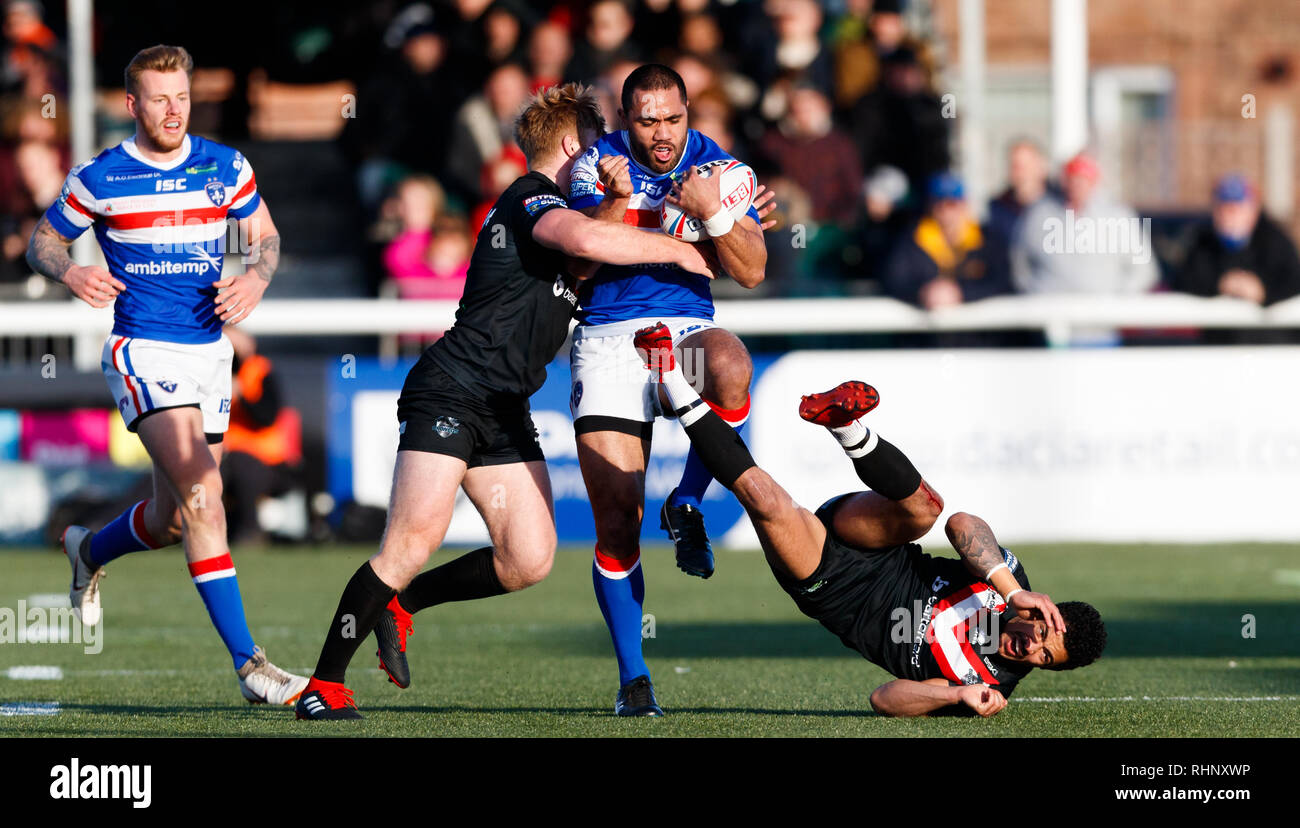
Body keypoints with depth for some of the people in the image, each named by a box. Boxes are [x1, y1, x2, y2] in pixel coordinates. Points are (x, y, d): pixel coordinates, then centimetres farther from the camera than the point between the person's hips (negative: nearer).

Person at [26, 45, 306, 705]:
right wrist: (70, 273, -15)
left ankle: (89, 552, 50)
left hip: (210, 351, 5)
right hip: (143, 354, -5)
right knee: (202, 490, -24)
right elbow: (41, 242, 7)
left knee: (172, 520, 13)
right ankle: (248, 665, -27)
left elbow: (266, 236, 15)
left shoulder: (226, 168, 3)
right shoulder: (100, 179, -4)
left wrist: (255, 278, -7)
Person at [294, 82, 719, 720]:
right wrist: (673, 250, -18)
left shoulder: (549, 206, 22)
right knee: (415, 541, -18)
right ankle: (324, 685, -12)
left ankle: (400, 602, 18)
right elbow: (585, 241, -28)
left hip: (505, 408, 9)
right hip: (452, 392, -9)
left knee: (530, 559, -2)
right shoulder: (531, 197, -9)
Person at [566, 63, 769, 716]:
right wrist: (616, 201, -29)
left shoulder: (714, 166, 2)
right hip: (607, 338, -1)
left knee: (730, 368, -38)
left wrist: (713, 214, -20)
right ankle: (632, 678, 4)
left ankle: (687, 507, -14)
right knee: (617, 526, -8)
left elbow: (751, 273, -4)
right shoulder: (598, 165, -2)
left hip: (686, 325, 1)